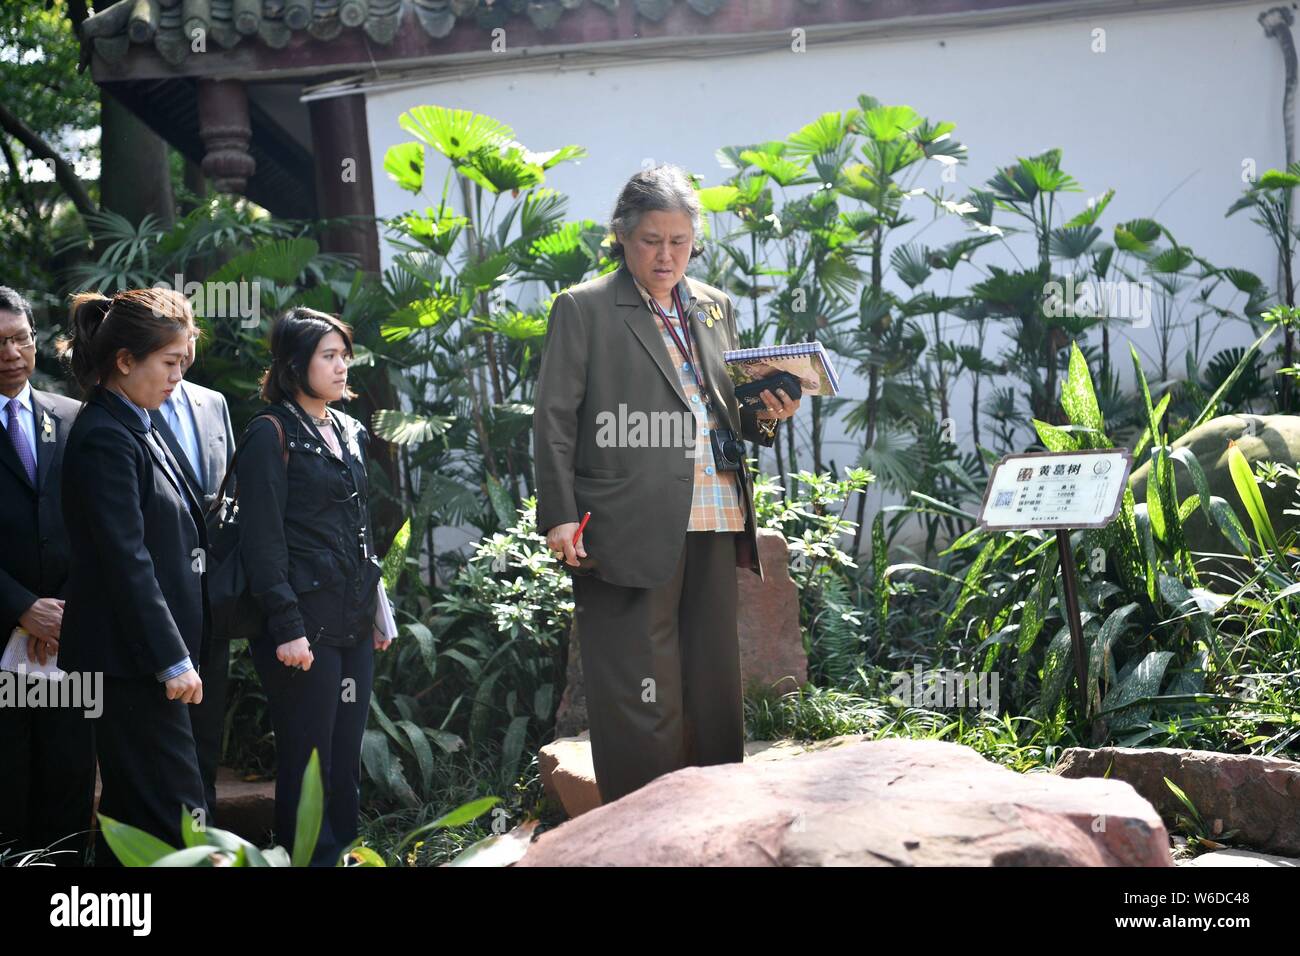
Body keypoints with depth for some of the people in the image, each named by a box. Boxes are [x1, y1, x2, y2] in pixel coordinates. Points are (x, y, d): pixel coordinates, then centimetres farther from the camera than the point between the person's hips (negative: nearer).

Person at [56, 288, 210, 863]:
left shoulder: (135, 429, 15)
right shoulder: (103, 438, -14)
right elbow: (125, 560, -19)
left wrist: (179, 649, 16)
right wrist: (173, 659, -19)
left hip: (145, 657, 10)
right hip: (131, 658, -10)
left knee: (132, 808, 13)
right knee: (178, 812, -10)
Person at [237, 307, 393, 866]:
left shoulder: (351, 433, 15)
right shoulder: (272, 434, -8)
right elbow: (263, 541, -12)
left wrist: (376, 608, 19)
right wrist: (286, 628, -17)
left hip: (353, 623, 7)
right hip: (305, 623, -7)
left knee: (347, 757, 11)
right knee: (307, 760, -1)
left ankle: (343, 852, 21)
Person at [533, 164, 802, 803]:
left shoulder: (714, 307, 17)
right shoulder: (583, 308, 1)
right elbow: (554, 420, -3)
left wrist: (765, 416, 2)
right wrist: (560, 517, -11)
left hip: (713, 526, 6)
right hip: (632, 529, -6)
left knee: (714, 686, 12)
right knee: (641, 698, -4)